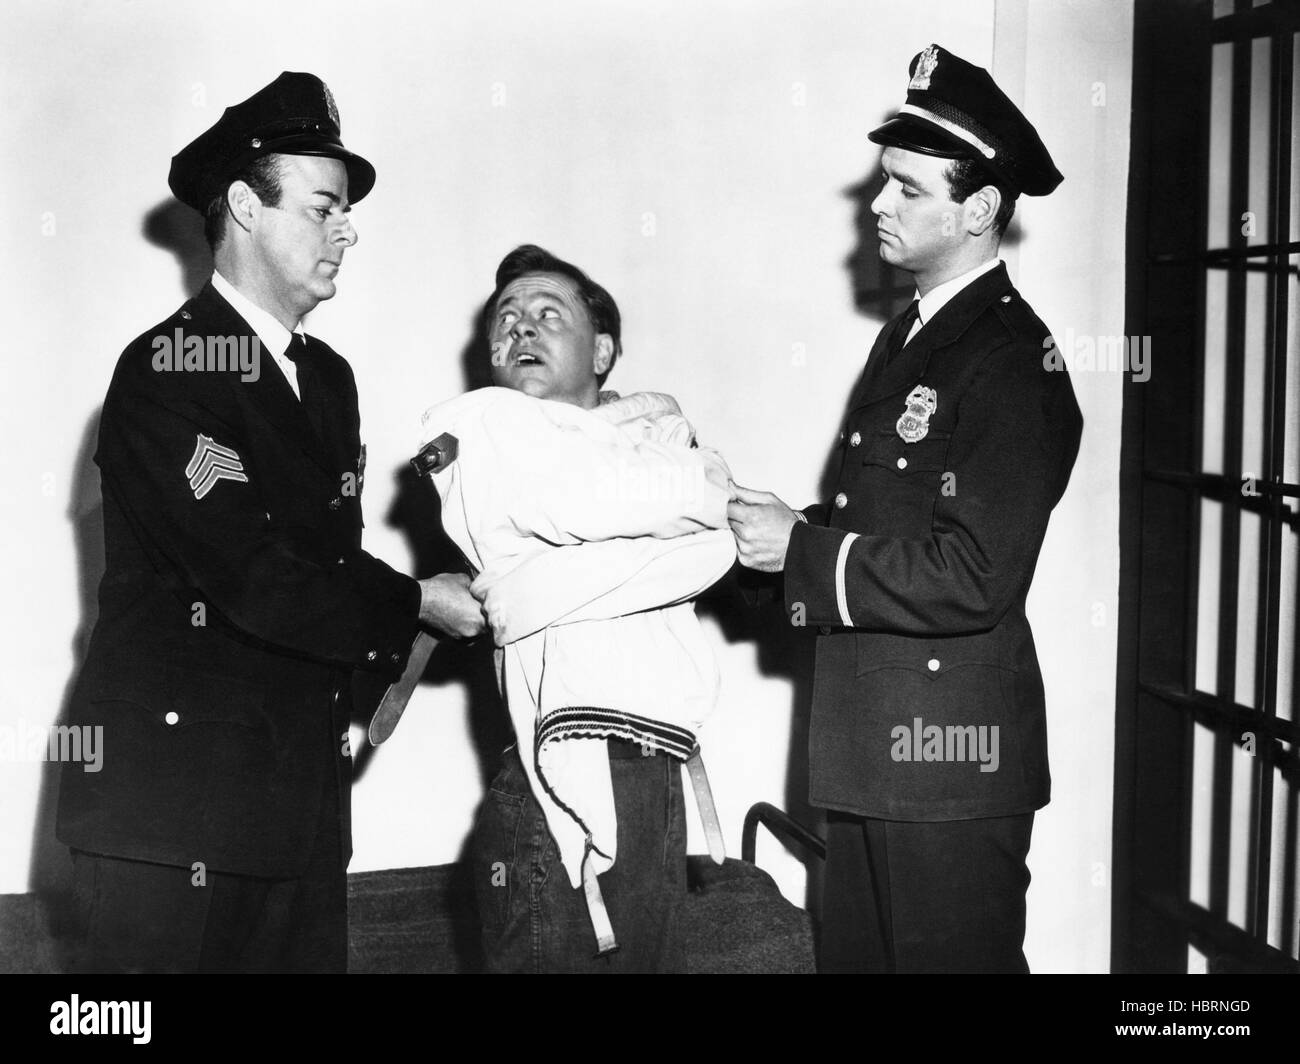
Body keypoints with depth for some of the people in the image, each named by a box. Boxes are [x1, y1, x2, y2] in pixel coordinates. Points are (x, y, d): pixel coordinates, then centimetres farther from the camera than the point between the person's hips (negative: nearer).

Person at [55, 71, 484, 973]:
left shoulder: (328, 376, 16)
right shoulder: (165, 369, -12)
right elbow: (249, 578, -19)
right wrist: (415, 606, -9)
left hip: (301, 795, 8)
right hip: (174, 797, -7)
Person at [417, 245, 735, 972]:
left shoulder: (653, 423, 19)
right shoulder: (484, 424, 2)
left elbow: (712, 546, -2)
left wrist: (545, 588, -10)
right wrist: (703, 481, 10)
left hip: (654, 782, 6)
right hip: (577, 788, -6)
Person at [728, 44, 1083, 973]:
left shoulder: (1014, 365, -16)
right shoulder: (906, 338, 14)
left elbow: (971, 582, -24)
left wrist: (801, 550, -18)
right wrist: (781, 529, 1)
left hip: (950, 757, -9)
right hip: (870, 753, 9)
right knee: (855, 954, 18)